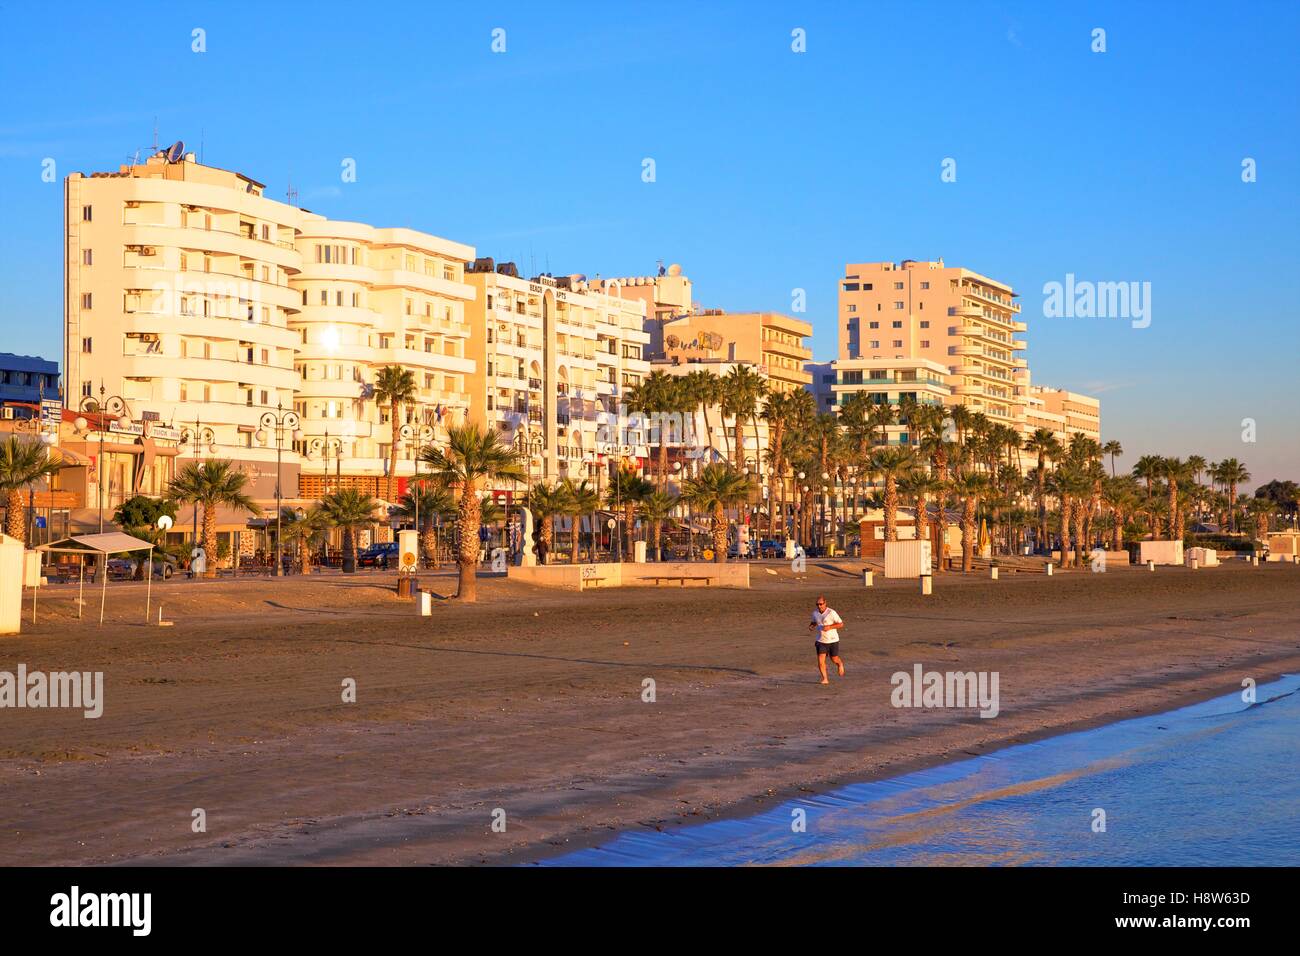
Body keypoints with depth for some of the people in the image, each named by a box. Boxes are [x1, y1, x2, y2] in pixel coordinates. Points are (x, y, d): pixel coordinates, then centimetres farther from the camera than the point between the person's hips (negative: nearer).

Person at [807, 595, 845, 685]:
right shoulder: (815, 612, -1)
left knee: (834, 659, 12)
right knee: (820, 661, -10)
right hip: (821, 641, 3)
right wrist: (811, 626, -4)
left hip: (832, 640, -3)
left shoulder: (831, 612, -17)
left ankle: (840, 664, 47)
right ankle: (825, 679, 0)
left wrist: (830, 627, -26)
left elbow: (841, 624, -14)